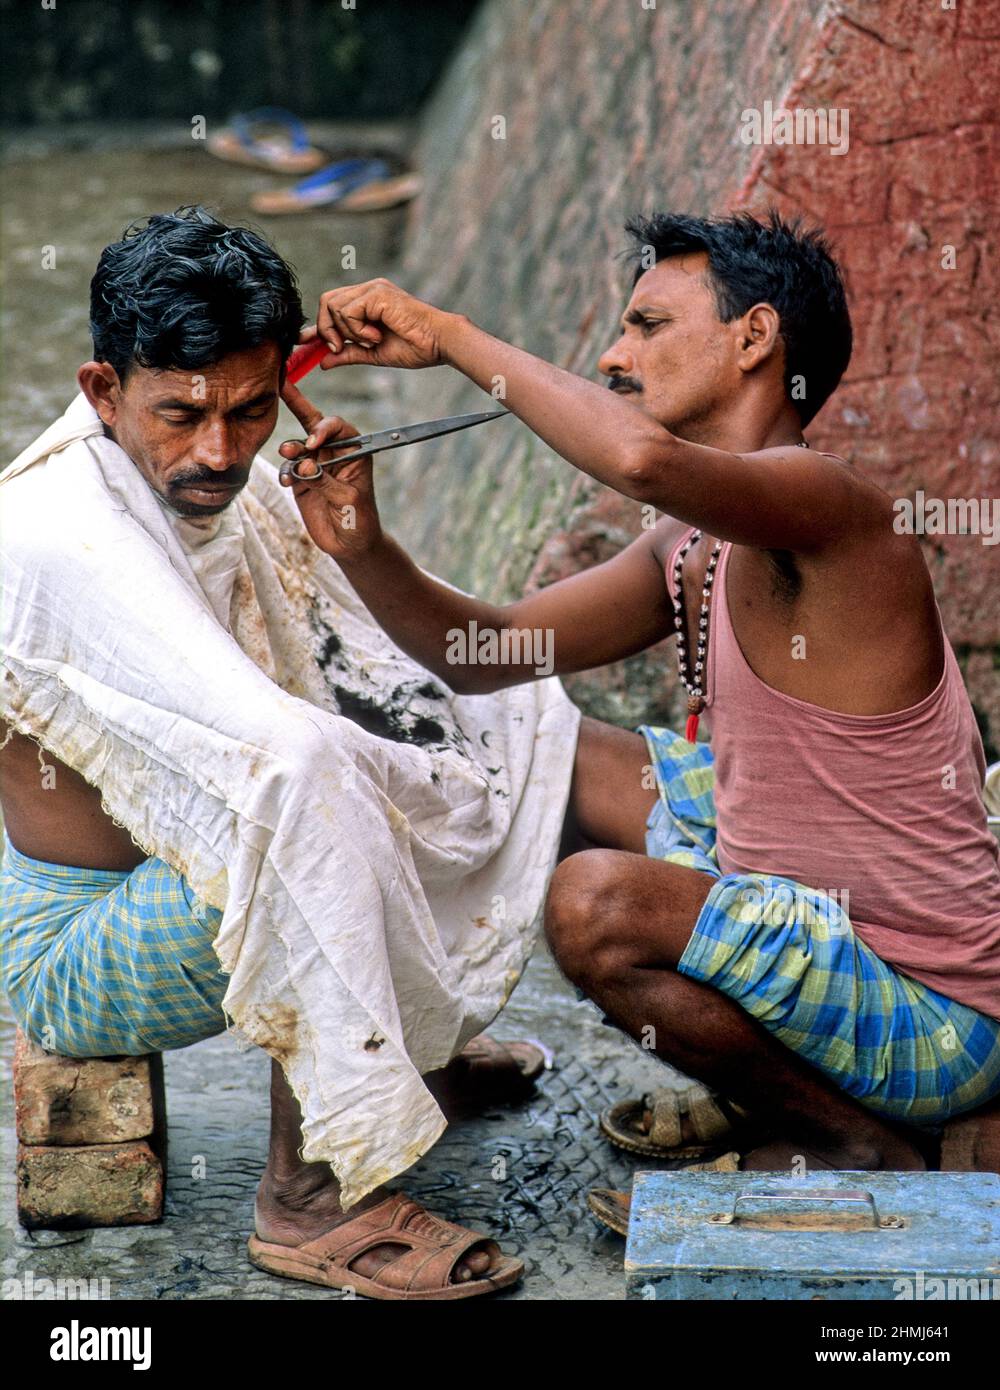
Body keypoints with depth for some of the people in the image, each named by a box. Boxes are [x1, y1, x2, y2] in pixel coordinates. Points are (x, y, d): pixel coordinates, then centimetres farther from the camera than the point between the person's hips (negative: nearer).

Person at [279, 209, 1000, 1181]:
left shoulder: (822, 502, -21)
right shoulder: (694, 546, 7)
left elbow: (643, 457, -43)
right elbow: (488, 655, 10)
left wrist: (451, 336, -30)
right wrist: (359, 547, -8)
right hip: (819, 912, 9)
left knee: (596, 901, -30)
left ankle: (856, 1142, -4)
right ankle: (769, 1088, 15)